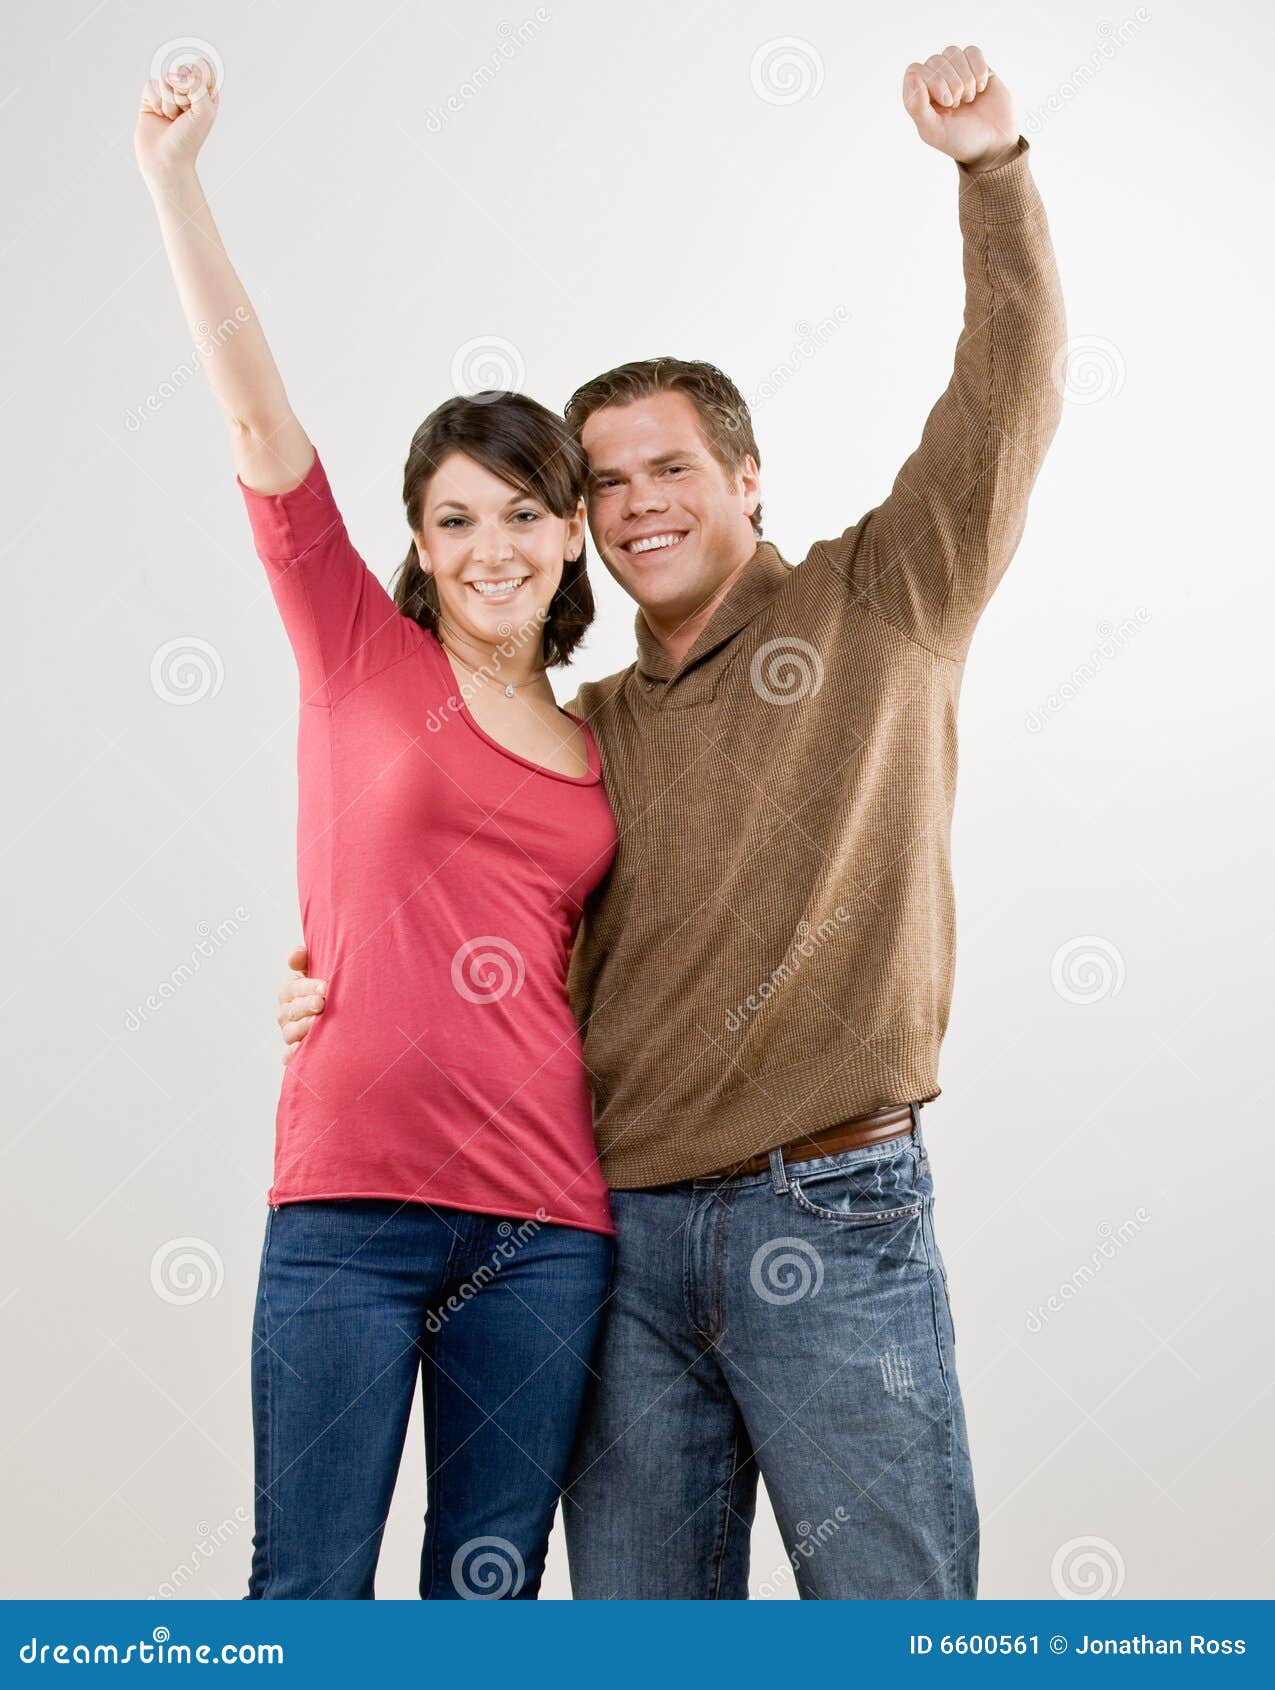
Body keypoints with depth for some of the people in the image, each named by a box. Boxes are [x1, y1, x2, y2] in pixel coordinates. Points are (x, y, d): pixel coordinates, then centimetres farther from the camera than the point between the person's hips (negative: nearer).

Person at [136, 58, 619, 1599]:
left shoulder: (602, 753, 15)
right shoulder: (364, 655, 5)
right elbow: (258, 417, -4)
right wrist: (174, 179, -9)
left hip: (547, 1226, 3)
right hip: (353, 1198, -3)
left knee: (488, 1594, 11)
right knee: (308, 1588, 1)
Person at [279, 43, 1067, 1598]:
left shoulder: (881, 608, 7)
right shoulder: (587, 732, 16)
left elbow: (1009, 396, -2)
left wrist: (990, 164, -12)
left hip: (830, 1217, -4)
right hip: (624, 1233, 4)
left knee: (893, 1609, 2)